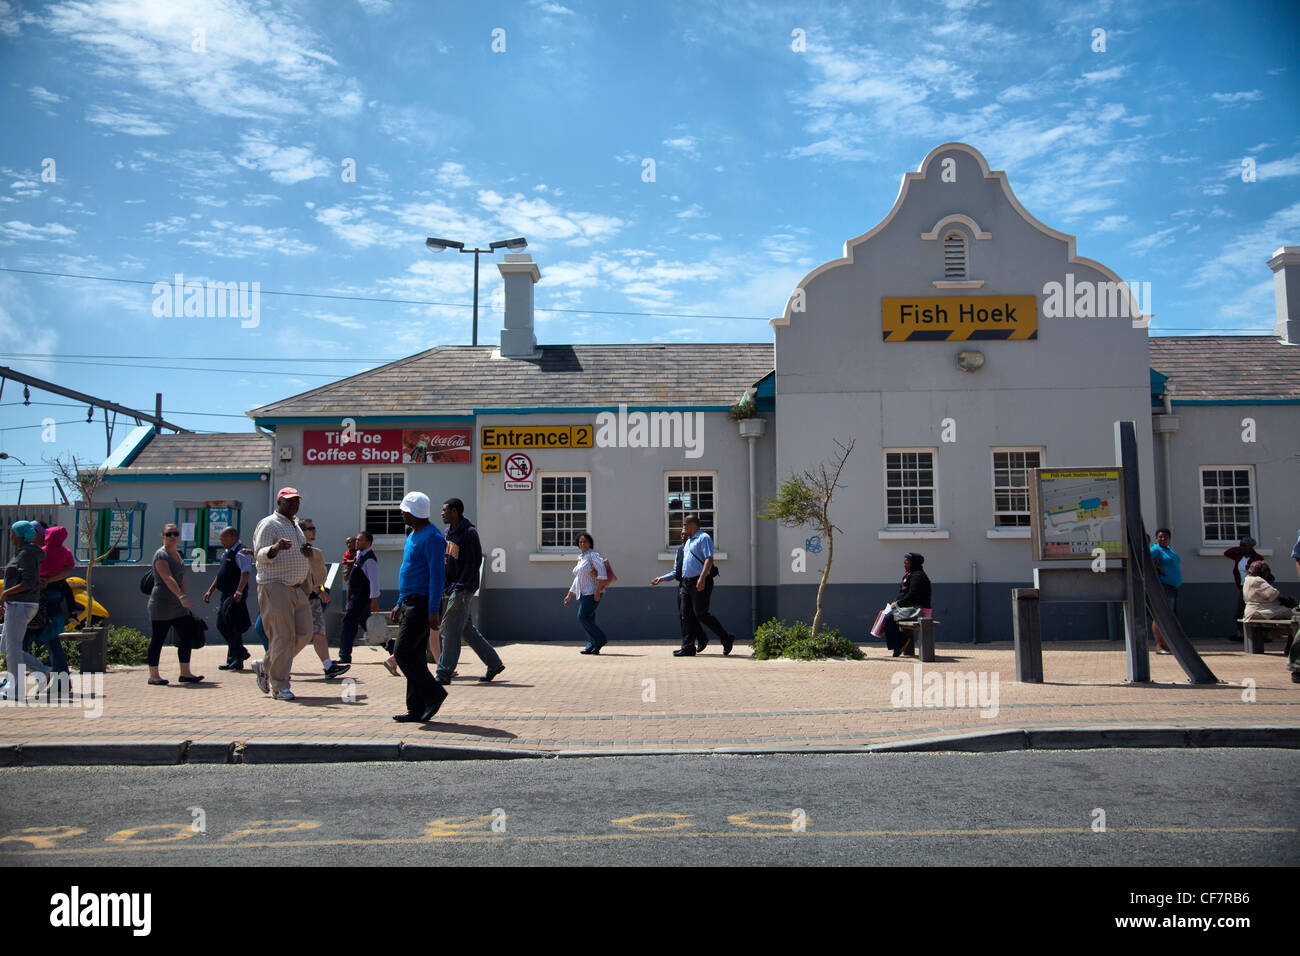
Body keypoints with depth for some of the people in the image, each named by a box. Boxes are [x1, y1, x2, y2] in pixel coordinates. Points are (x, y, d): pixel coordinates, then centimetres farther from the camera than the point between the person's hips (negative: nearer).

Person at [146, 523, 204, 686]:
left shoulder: (179, 554, 14)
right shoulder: (161, 555, -12)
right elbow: (168, 578, -26)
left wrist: (184, 597, 22)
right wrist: (181, 596, -38)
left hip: (178, 605, 8)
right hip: (161, 604, -8)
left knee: (186, 637, 4)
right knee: (158, 639, -1)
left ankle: (185, 673, 8)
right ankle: (153, 675, 8)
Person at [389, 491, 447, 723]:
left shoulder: (432, 537, -14)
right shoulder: (413, 535, 18)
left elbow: (437, 575, -20)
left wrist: (432, 610, -24)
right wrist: (400, 604, 23)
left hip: (421, 604, -10)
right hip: (410, 603, 10)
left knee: (403, 653, -12)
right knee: (414, 655, 9)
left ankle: (433, 693, -5)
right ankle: (416, 710, 12)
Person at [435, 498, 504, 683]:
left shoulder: (469, 533, -12)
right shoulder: (449, 532, 13)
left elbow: (474, 563, -16)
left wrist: (459, 587, -20)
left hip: (463, 589, -9)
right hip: (451, 587, 9)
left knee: (451, 630, -8)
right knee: (466, 630, 12)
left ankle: (444, 674, -2)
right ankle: (494, 664, 21)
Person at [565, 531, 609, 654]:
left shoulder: (593, 554, -7)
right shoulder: (580, 558, 18)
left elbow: (602, 573, -19)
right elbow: (577, 579, 23)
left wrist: (597, 591, -24)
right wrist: (569, 595, 20)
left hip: (592, 592, -8)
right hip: (583, 593, 8)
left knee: (583, 617, -13)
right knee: (588, 619, 4)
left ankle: (600, 640, -7)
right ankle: (592, 646, 5)